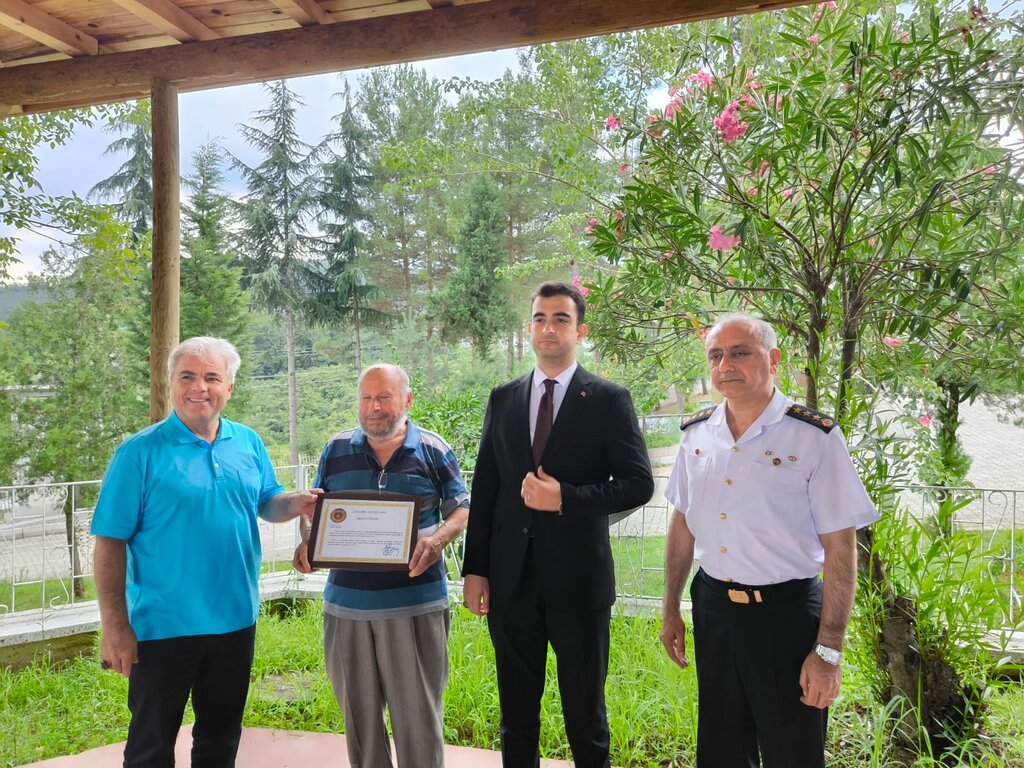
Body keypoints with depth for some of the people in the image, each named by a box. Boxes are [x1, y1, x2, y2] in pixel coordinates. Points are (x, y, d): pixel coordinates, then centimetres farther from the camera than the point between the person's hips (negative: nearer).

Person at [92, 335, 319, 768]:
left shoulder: (248, 443, 2)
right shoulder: (140, 452, -11)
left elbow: (266, 503, 12)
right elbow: (110, 542, -11)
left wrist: (297, 502, -12)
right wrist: (114, 626, -15)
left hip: (235, 619, 4)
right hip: (164, 626, -4)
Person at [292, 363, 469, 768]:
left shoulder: (433, 450, 0)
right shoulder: (336, 450, 6)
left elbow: (461, 509, 4)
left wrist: (438, 540, -15)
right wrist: (307, 542, -8)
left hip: (414, 601, -2)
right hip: (347, 602, 3)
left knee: (417, 713, 5)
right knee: (358, 711, 15)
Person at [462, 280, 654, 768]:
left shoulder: (608, 400, -3)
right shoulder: (503, 399, 8)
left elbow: (638, 484, -8)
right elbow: (484, 489, 8)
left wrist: (565, 498, -19)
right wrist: (474, 569, 3)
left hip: (578, 580, -3)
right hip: (511, 581, 4)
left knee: (585, 718, 10)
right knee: (516, 716, 15)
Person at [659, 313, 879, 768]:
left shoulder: (814, 437, -14)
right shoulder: (696, 435, 2)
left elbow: (840, 547, -13)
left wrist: (828, 650, -15)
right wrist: (670, 609, 14)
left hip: (786, 611, -4)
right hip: (712, 605, 5)